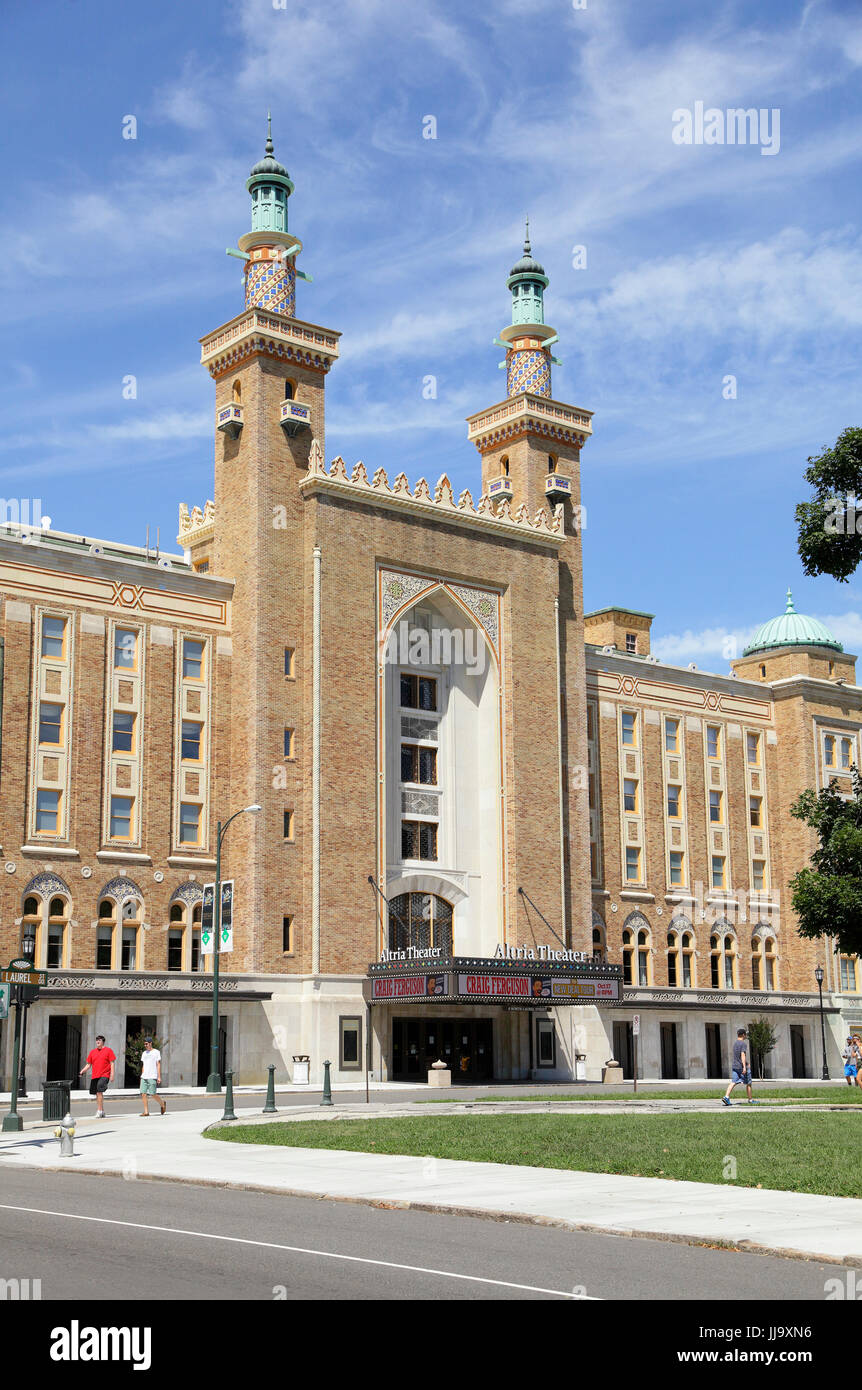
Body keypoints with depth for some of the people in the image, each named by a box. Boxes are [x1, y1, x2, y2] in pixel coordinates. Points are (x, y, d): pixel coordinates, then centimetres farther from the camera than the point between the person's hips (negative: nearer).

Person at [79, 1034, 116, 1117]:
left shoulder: (108, 1050, 1)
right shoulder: (92, 1052, 14)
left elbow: (112, 1063, -1)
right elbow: (88, 1064, 16)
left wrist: (112, 1075, -9)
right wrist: (82, 1071, 1)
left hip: (104, 1075, -6)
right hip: (94, 1076, 6)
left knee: (99, 1092, -20)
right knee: (97, 1094, 9)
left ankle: (100, 1111, -16)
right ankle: (102, 1112, 21)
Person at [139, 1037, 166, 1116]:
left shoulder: (156, 1052, -1)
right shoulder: (144, 1053, 16)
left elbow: (158, 1065, -5)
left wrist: (159, 1077, -10)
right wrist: (142, 1077, 16)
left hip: (152, 1077, -6)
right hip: (144, 1077, 6)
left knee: (153, 1094, -7)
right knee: (143, 1093, -4)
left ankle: (162, 1104, 18)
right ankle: (146, 1111, 0)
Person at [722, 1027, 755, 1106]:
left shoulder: (735, 1044, 15)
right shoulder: (743, 1044, -11)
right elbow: (743, 1055, -22)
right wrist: (744, 1067, -26)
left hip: (735, 1066, 7)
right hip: (742, 1067, -7)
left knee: (733, 1082, -2)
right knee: (748, 1083, 8)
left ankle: (726, 1097, -19)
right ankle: (750, 1100, 16)